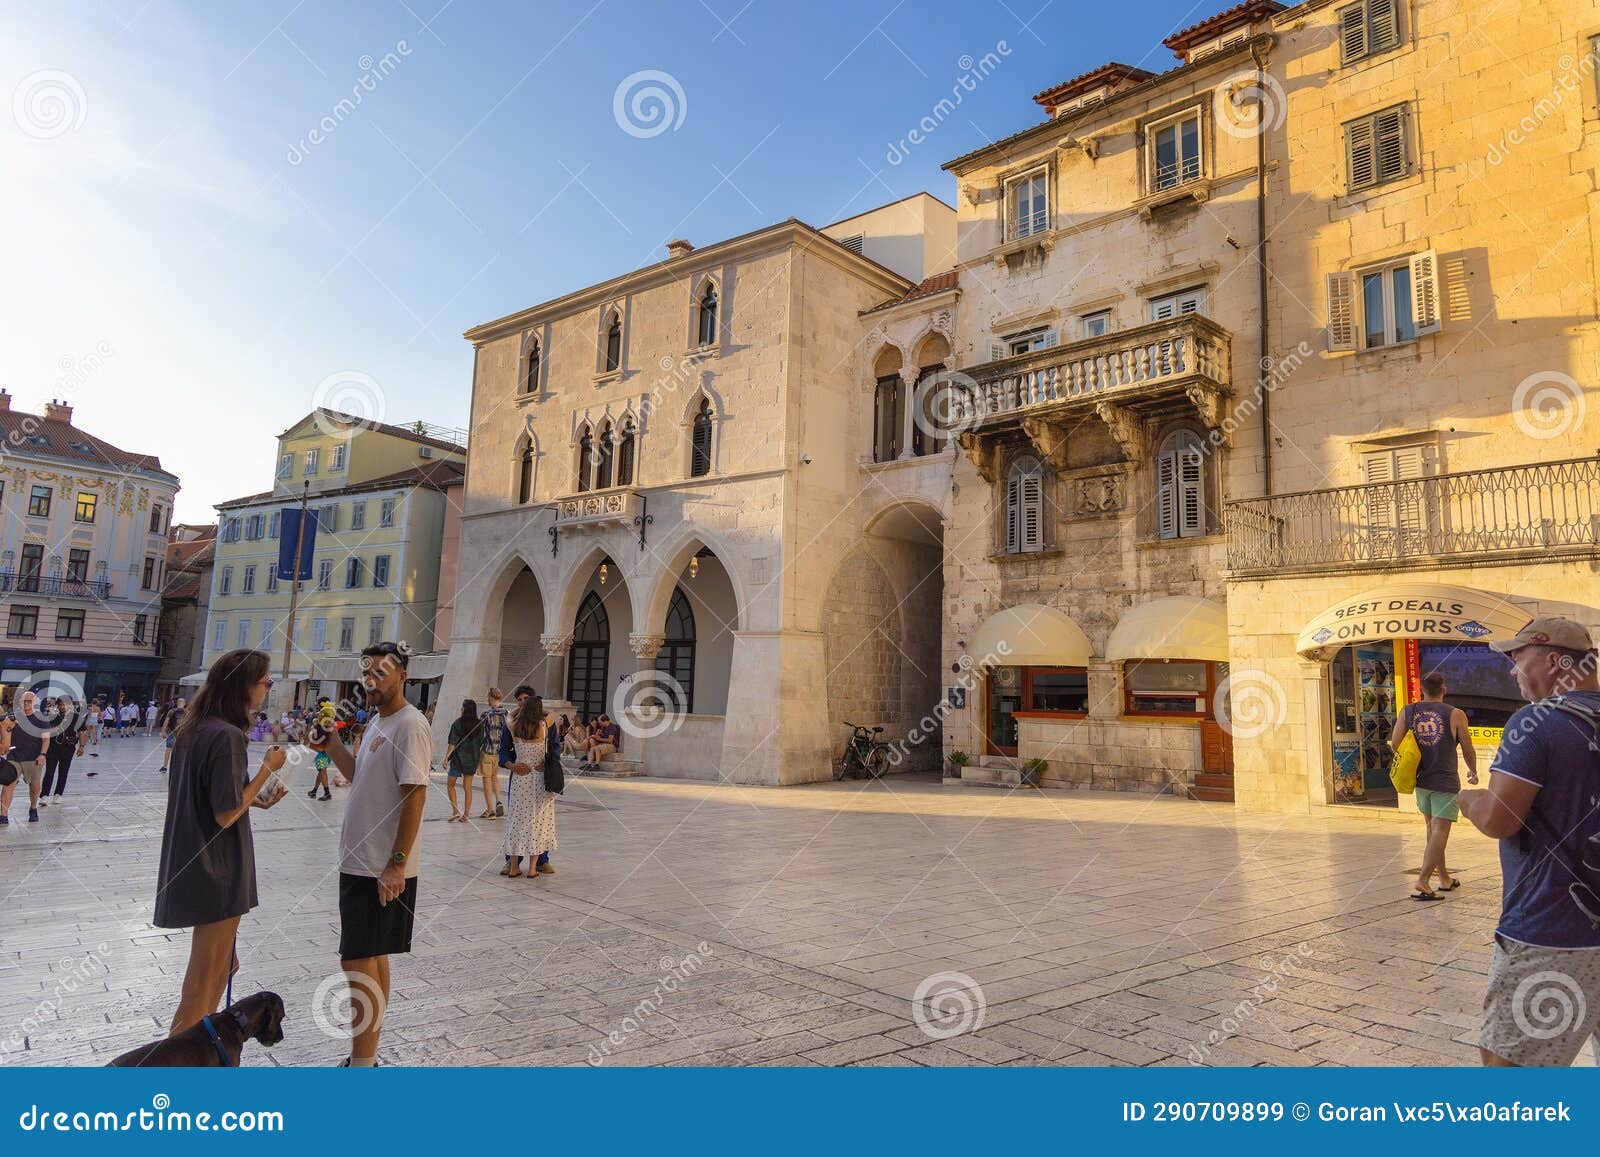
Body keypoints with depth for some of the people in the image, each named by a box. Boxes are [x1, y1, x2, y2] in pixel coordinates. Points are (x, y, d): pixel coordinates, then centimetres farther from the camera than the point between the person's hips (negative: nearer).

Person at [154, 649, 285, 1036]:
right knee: (204, 983, 4)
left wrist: (254, 799, 10)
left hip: (191, 865, 10)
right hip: (217, 871, -10)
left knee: (225, 964, 24)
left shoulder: (193, 728, 7)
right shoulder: (226, 735, -22)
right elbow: (226, 815, -22)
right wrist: (266, 768, -14)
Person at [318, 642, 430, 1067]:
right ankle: (366, 1057, 26)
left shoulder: (410, 725, -17)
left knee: (359, 962, -4)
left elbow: (415, 796, -21)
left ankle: (362, 1064, 6)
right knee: (372, 958, 15)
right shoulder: (375, 722, 13)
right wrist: (334, 745, 5)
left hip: (383, 869, -9)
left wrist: (396, 864, -22)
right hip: (360, 861, 9)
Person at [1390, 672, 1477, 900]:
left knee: (1432, 829, 19)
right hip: (1445, 782, -4)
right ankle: (1422, 882, -13)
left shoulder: (1407, 712, 0)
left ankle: (1444, 878, 30)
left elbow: (1394, 745, -2)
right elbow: (1468, 751, 0)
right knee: (1440, 832, -4)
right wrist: (1473, 772, 19)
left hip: (1420, 779, 4)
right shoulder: (1456, 715, -8)